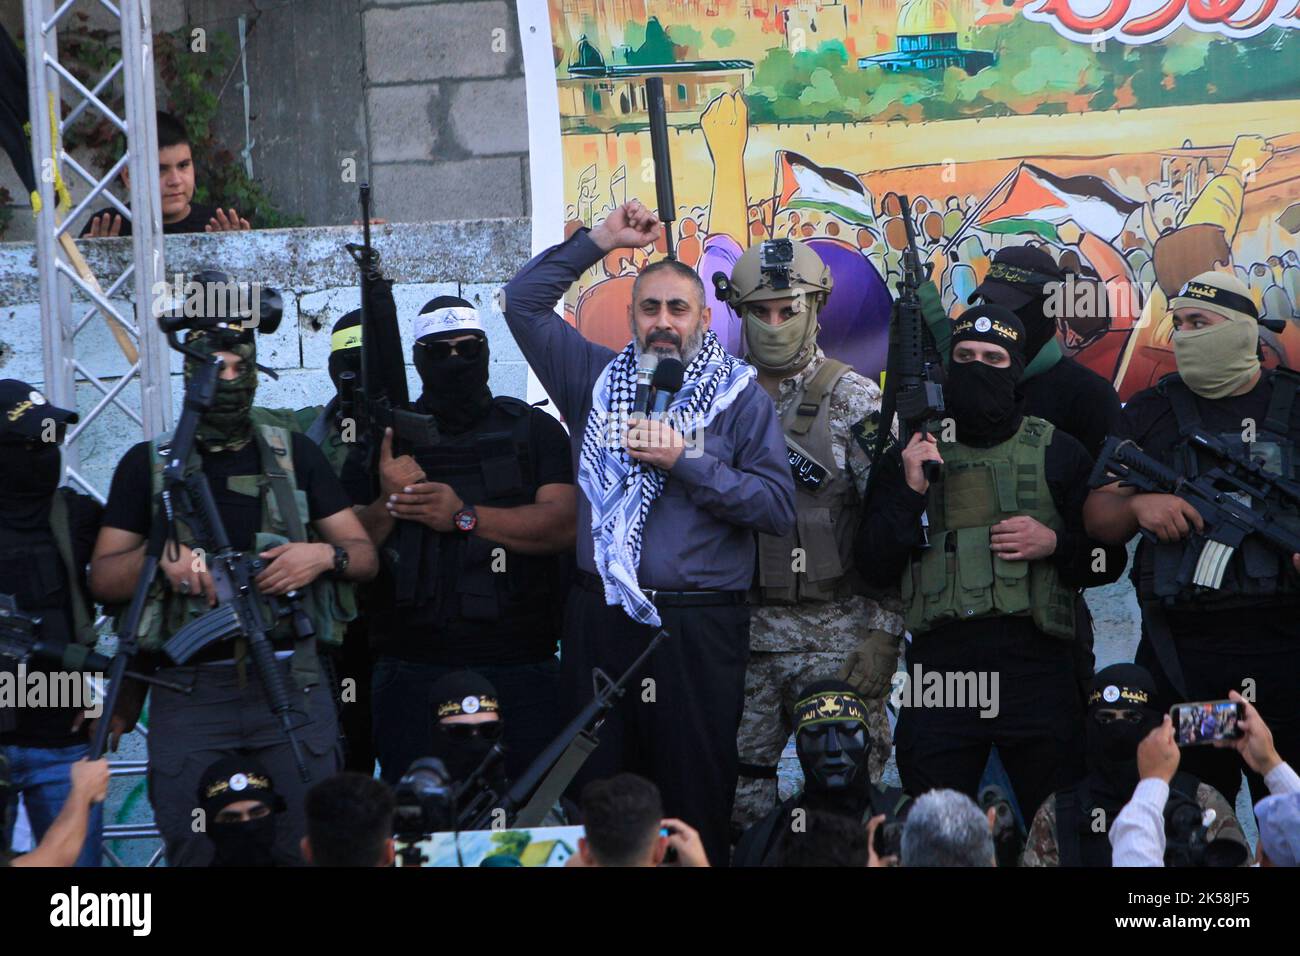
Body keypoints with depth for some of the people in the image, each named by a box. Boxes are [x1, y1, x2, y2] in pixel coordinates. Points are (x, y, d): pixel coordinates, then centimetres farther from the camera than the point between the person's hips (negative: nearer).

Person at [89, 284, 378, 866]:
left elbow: (366, 558, 13)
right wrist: (160, 556, -13)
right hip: (188, 693, 0)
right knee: (195, 856, 0)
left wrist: (324, 555, -9)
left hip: (291, 684, 1)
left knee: (308, 850, -2)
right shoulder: (148, 464, 10)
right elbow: (103, 579, 6)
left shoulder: (295, 454, 13)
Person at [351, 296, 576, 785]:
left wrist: (465, 517, -17)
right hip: (412, 668, 1)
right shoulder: (387, 438, 12)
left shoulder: (533, 429, 9)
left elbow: (564, 524, -6)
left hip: (520, 669, -1)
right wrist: (387, 505, -16)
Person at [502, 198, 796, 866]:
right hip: (600, 619, 3)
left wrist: (685, 462, -11)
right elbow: (523, 302, 14)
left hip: (698, 630, -3)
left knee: (696, 798, 0)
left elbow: (778, 508, -5)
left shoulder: (740, 397, 3)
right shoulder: (598, 379, 13)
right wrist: (600, 240, 8)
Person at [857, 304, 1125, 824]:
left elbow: (1109, 560, 11)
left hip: (1034, 660, -1)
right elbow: (875, 565, 7)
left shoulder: (1057, 452, 9)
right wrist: (909, 492, -5)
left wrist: (1054, 544, -8)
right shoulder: (914, 454, 12)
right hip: (940, 665, 1)